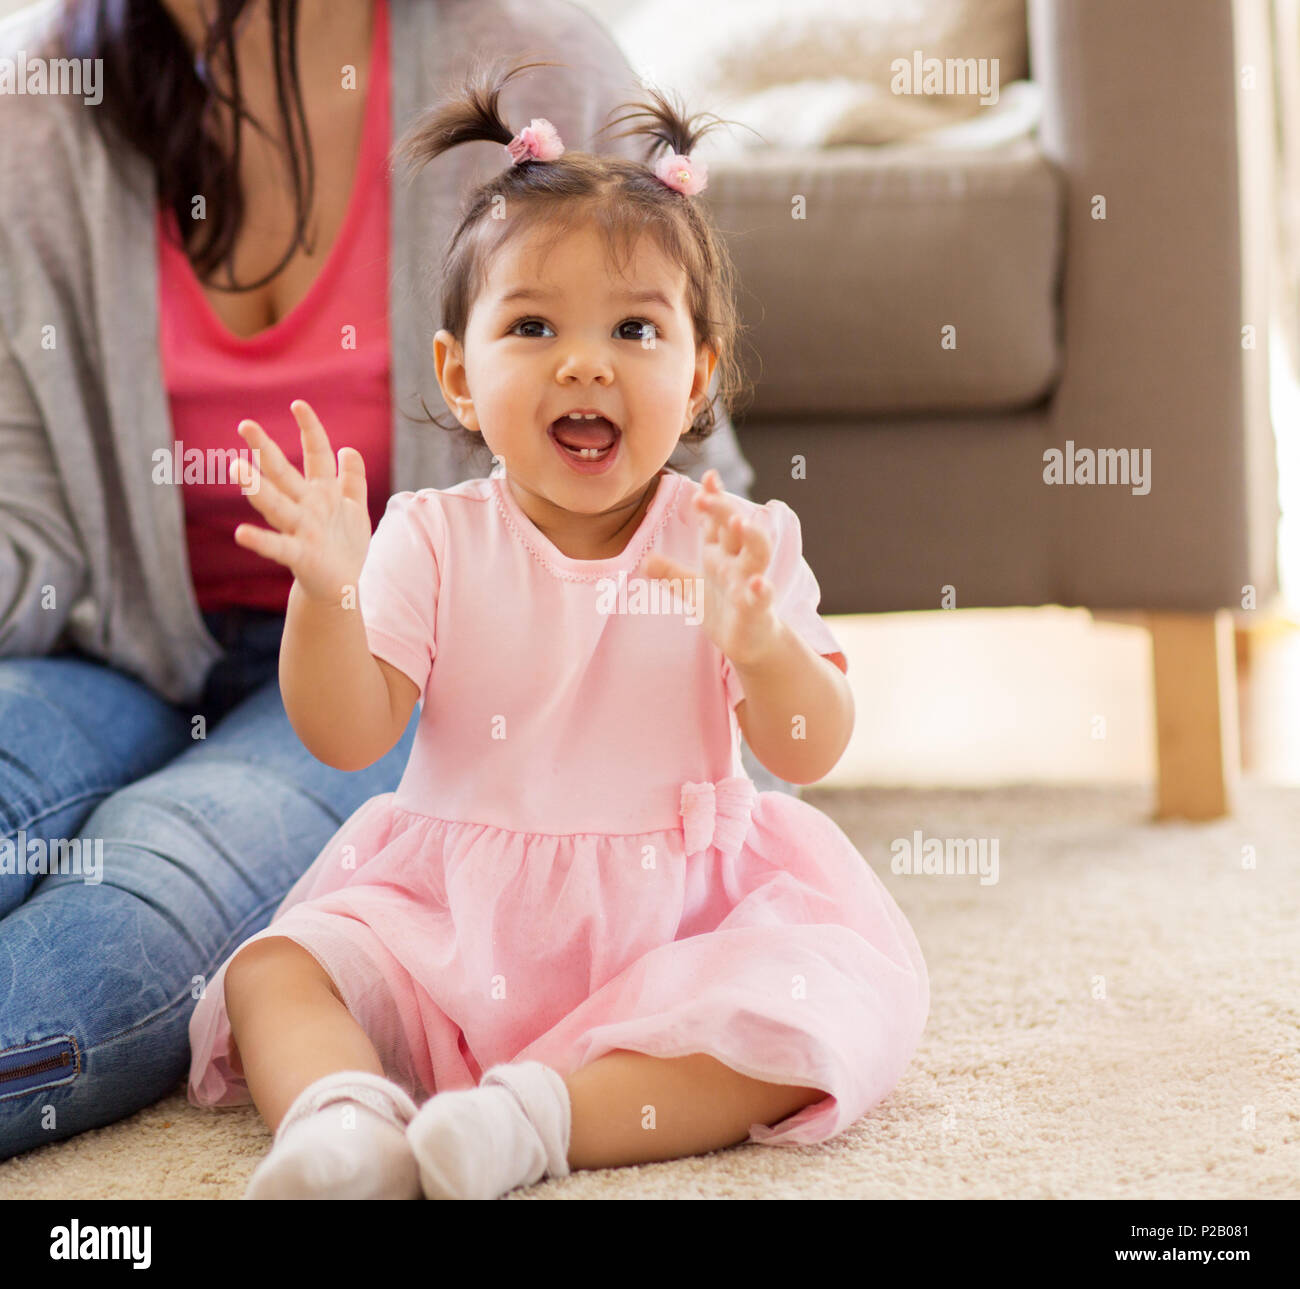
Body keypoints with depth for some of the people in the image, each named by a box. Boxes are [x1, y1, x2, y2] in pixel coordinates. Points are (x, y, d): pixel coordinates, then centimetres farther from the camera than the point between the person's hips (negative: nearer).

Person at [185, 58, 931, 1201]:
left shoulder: (740, 543, -4)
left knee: (825, 1019, -25)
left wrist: (755, 637, -30)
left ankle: (545, 1114, -32)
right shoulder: (434, 539, -2)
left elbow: (810, 752, -10)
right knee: (272, 972, -16)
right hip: (453, 913, 1)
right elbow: (348, 737, -8)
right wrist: (327, 595, -26)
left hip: (676, 913, 0)